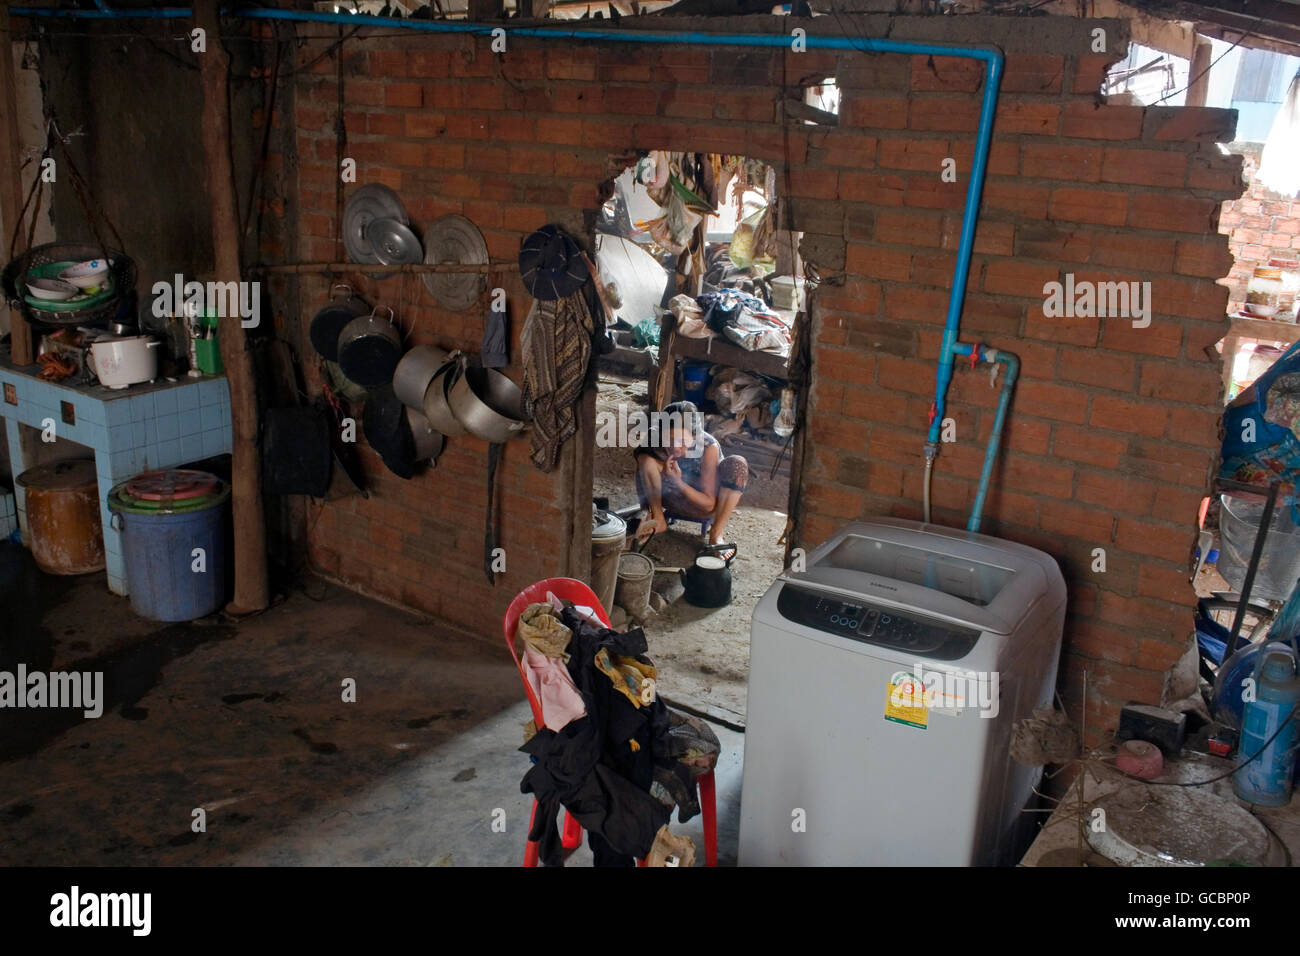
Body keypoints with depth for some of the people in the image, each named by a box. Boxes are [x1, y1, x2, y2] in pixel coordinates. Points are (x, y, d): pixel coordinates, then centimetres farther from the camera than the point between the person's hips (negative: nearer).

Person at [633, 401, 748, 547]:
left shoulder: (709, 446, -31)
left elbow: (709, 504, -28)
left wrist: (678, 482, -41)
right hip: (676, 501, 2)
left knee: (737, 464, -31)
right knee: (645, 456, -23)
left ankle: (717, 534, -26)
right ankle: (658, 519, -10)